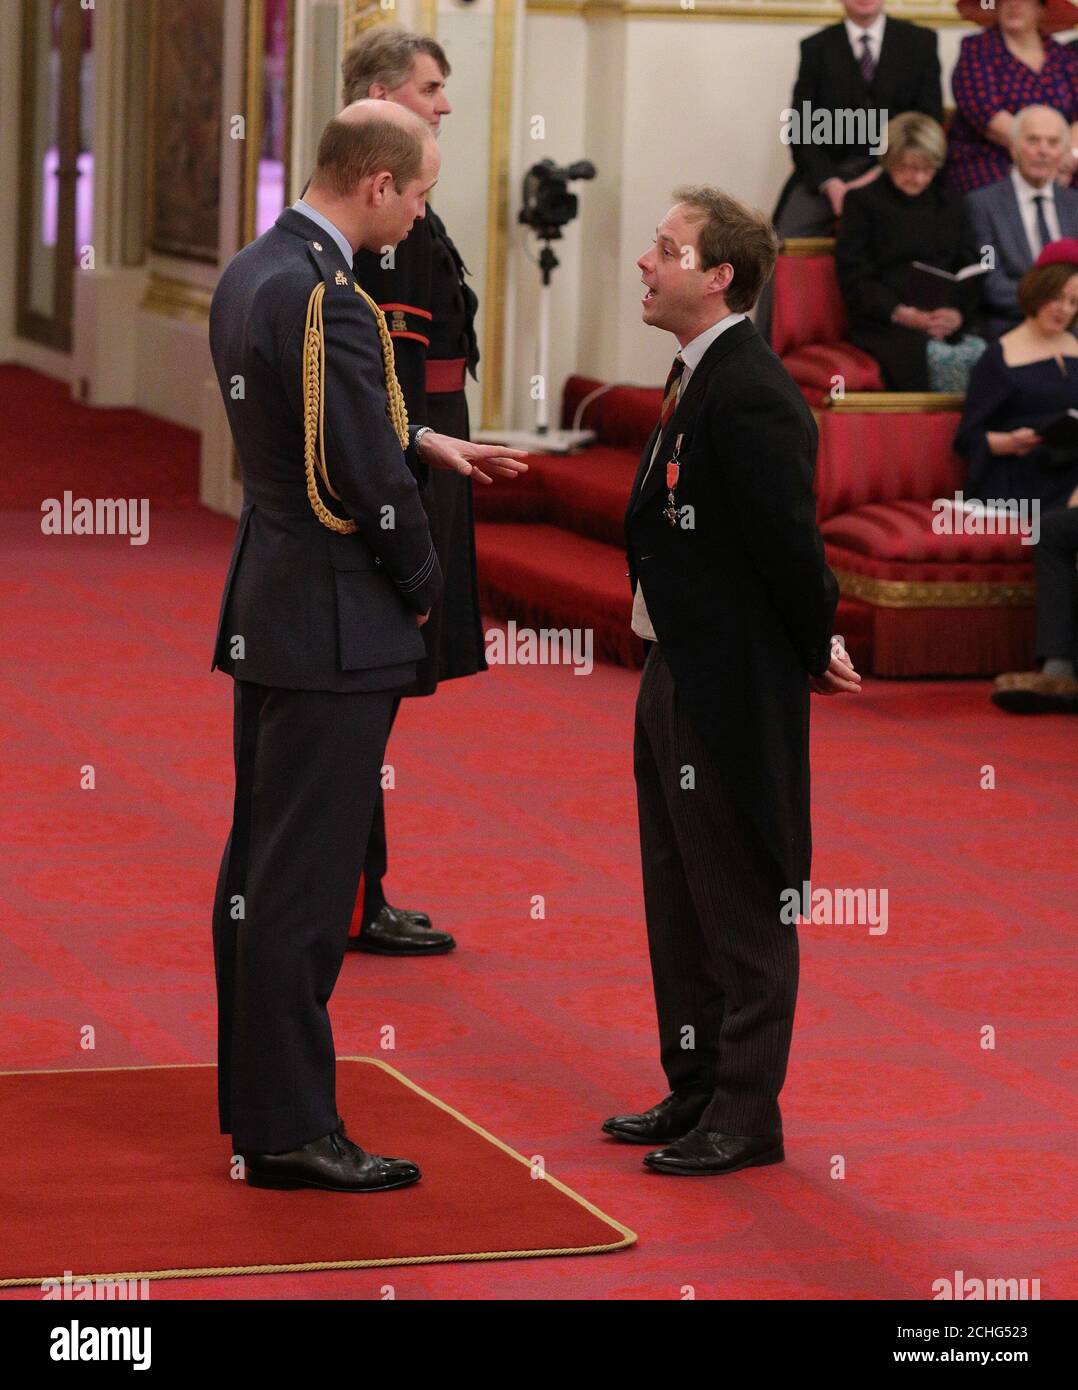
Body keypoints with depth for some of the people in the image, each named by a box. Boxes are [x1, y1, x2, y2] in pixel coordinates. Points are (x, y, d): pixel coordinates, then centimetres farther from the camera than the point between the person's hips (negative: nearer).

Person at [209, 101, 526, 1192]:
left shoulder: (249, 275, 9)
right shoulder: (325, 301, -21)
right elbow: (365, 480, -20)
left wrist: (425, 443, 15)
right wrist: (422, 587, -5)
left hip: (265, 609, 10)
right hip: (332, 625, -10)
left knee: (259, 866, 14)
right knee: (304, 882, -4)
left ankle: (254, 1096, 23)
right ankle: (291, 1130, 1)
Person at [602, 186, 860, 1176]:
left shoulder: (751, 395, -22)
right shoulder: (701, 377, 10)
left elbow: (788, 541, -22)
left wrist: (814, 653, -9)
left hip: (732, 689, -10)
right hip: (676, 675, 10)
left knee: (741, 908, 1)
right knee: (679, 900, 18)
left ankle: (744, 1116, 10)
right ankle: (695, 1092, 30)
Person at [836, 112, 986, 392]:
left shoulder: (950, 206, 23)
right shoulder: (862, 202, 10)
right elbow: (852, 277, 1)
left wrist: (957, 313, -7)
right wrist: (901, 313, -14)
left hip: (949, 324, 4)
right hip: (885, 326, -4)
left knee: (981, 353, -30)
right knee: (943, 358, -34)